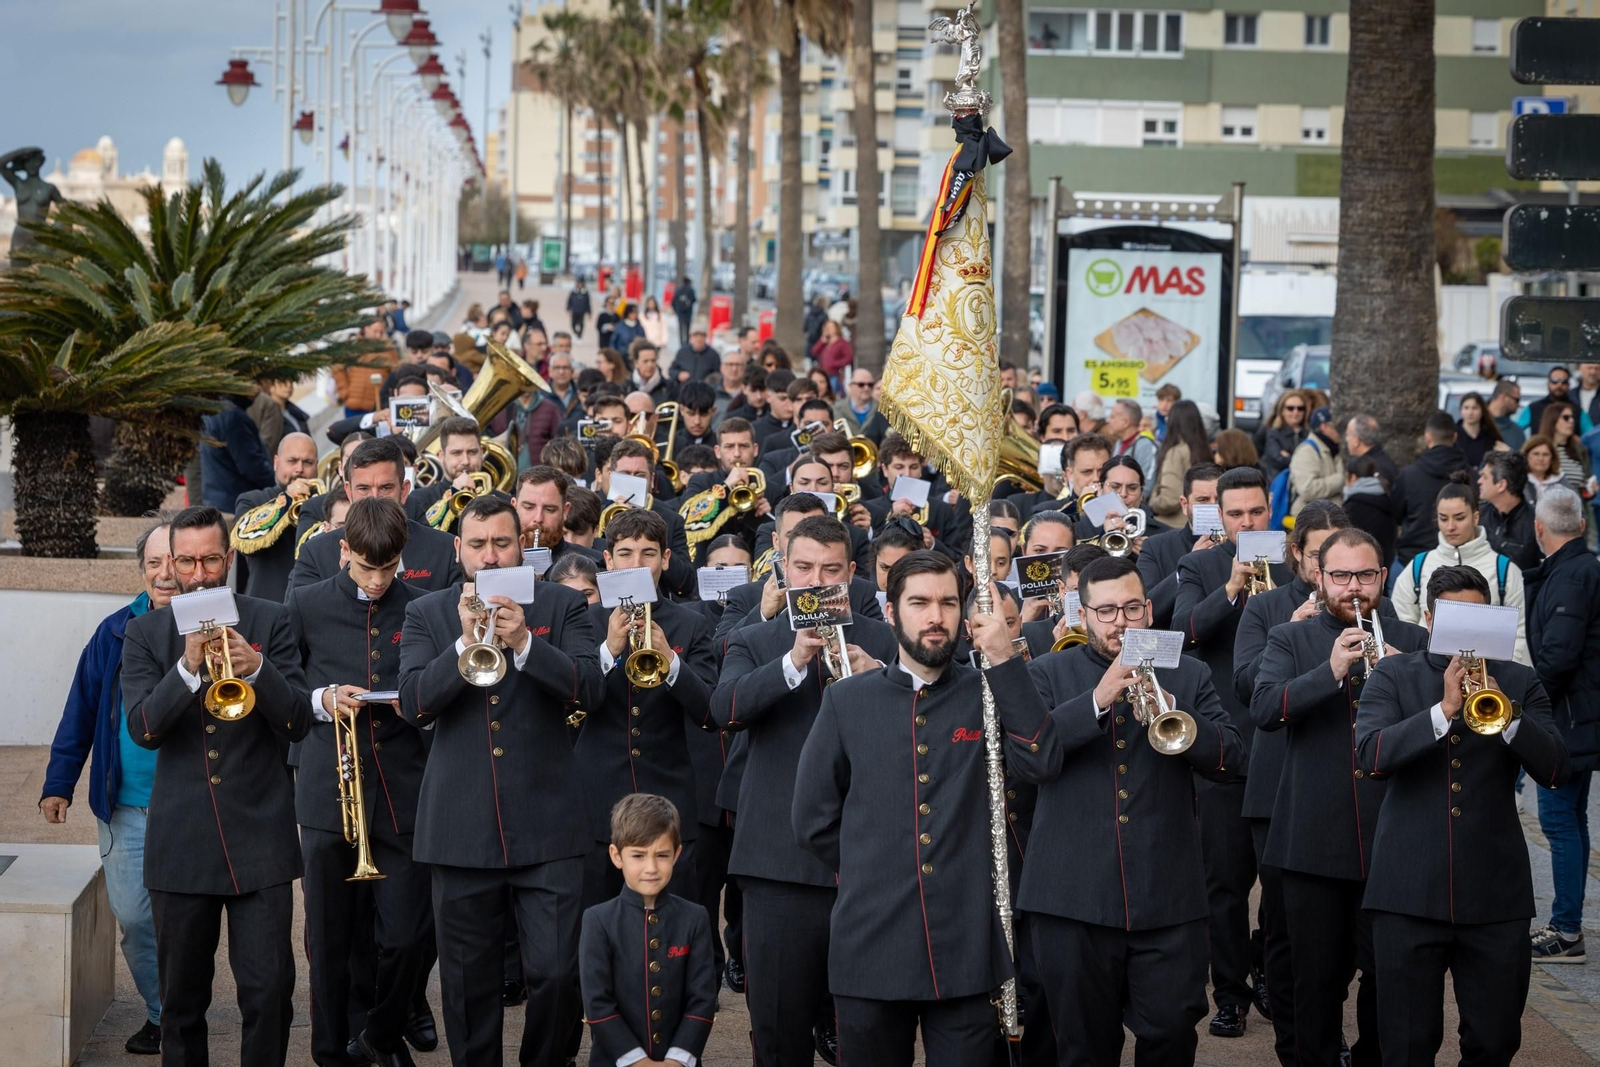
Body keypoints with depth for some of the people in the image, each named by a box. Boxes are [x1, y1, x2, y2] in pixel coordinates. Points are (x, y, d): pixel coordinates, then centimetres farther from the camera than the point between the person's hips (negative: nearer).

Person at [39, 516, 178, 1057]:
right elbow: (81, 710, 8)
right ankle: (161, 1012, 20)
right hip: (124, 804, 3)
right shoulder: (117, 631, 4)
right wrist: (59, 783, 6)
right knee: (133, 917, 3)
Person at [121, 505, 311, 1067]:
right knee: (181, 996, 8)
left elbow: (298, 722, -4)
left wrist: (256, 668, -21)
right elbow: (142, 729, -7)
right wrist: (188, 667, -21)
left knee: (269, 989, -7)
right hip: (179, 844, 1)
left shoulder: (270, 621, 4)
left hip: (259, 835, -1)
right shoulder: (146, 632, 6)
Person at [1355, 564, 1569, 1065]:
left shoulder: (1518, 683, 8)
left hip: (1495, 892, 1)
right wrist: (1444, 709, -21)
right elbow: (1370, 755, -11)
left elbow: (1556, 771, -4)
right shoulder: (1394, 676, 5)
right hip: (1410, 890, -1)